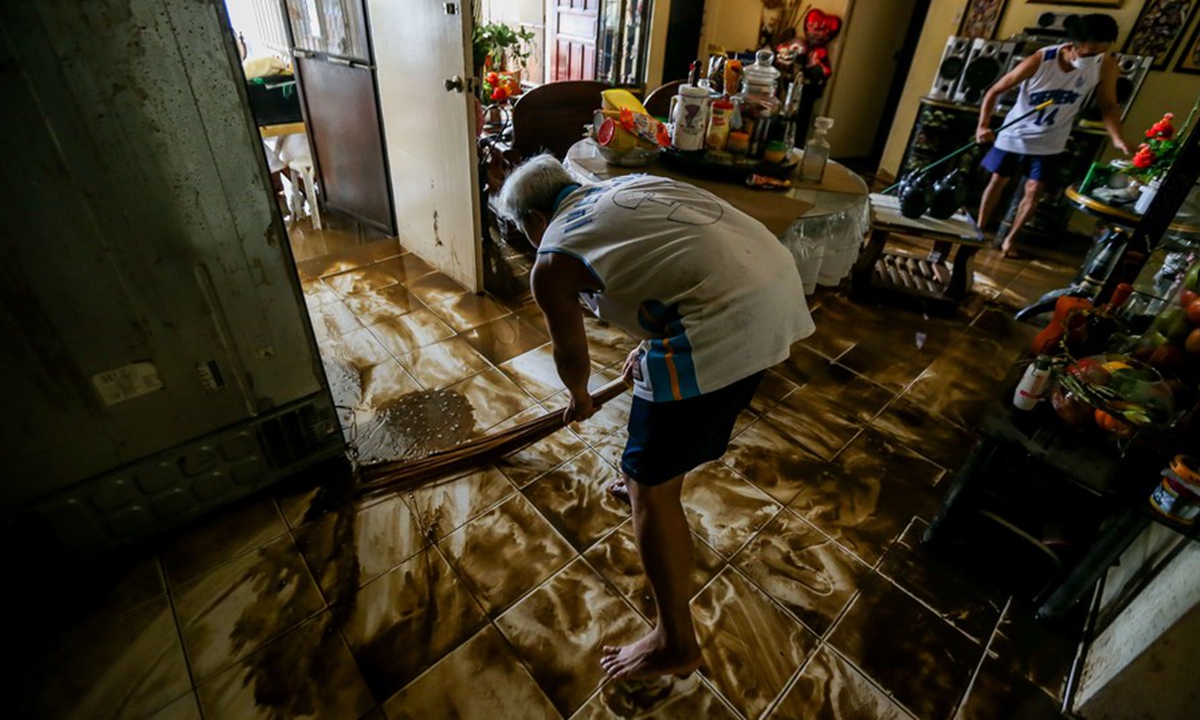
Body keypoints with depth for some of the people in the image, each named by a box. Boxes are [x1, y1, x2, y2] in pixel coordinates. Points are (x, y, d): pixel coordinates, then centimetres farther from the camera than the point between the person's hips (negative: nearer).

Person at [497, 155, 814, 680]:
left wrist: (580, 399, 41)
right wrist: (649, 345, 47)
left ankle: (675, 644, 22)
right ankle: (649, 482, 58)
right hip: (778, 279, 10)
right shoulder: (624, 187, 27)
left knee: (651, 487, 6)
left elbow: (570, 352, 19)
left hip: (725, 321, -9)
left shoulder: (551, 262, 5)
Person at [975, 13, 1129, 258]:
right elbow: (995, 91, -19)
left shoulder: (1107, 66, -16)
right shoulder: (1040, 61, -26)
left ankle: (1009, 239, 14)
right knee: (998, 181, 7)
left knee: (1033, 191, 1)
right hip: (1015, 133, -2)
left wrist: (1117, 138, -22)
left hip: (1049, 142, 2)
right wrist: (983, 125, -34)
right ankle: (979, 229, 24)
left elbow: (1108, 106, -6)